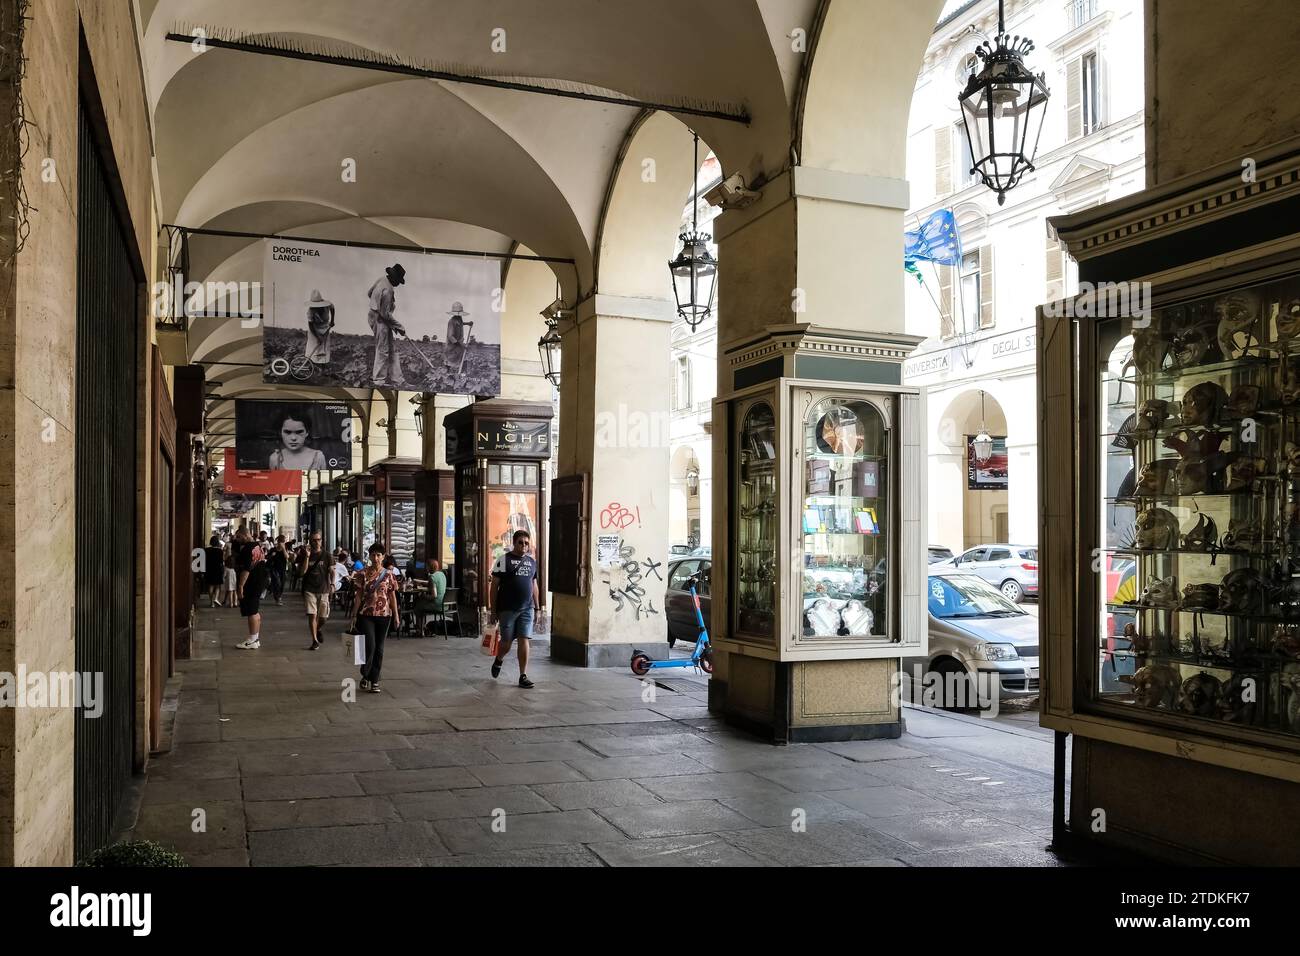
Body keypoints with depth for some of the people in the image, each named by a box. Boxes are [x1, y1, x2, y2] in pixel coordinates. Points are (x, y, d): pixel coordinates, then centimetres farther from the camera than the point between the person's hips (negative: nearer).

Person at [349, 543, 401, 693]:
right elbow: (358, 596, 2)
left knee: (379, 649, 6)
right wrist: (354, 615, -1)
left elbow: (392, 596, 6)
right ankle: (365, 676, 13)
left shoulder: (389, 575, 2)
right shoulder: (363, 574, 0)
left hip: (384, 615, 2)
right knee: (370, 646, -10)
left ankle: (374, 681, 14)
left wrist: (396, 615, 3)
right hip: (366, 615, -1)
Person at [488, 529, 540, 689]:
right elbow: (494, 586, -4)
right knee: (507, 642, 6)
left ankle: (523, 676, 2)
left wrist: (537, 608, 15)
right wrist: (493, 611, -6)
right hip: (507, 609, -3)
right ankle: (498, 660, 37)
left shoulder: (531, 562, 11)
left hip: (526, 609, 3)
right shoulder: (503, 560, -4)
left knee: (524, 641, -2)